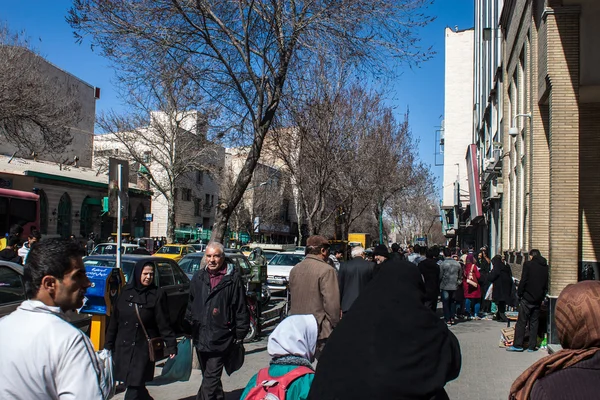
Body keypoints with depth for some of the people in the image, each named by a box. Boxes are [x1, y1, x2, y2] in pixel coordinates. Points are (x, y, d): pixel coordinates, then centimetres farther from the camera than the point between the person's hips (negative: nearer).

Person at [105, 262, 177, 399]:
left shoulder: (157, 294, -3)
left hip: (143, 349, -4)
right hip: (123, 347, 4)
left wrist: (171, 346, -9)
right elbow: (114, 320, 9)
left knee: (135, 386, -5)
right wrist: (108, 345, 8)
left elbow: (164, 324, -5)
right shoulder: (126, 292, 5)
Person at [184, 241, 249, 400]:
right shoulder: (199, 277, 9)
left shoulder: (233, 278, -7)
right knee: (209, 376, 18)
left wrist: (239, 334, -5)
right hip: (200, 336, 6)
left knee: (210, 378, -8)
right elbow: (191, 305, 17)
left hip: (220, 337, -6)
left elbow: (241, 308, -5)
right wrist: (188, 329, 16)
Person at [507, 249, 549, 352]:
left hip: (527, 298, -5)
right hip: (538, 299, 5)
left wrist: (519, 294, -2)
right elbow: (546, 284, 10)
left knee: (521, 322, -1)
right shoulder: (545, 267, 6)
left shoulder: (528, 264, -8)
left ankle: (517, 345, -2)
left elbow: (523, 281, -11)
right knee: (534, 322, 9)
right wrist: (543, 296, 16)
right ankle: (532, 346, 10)